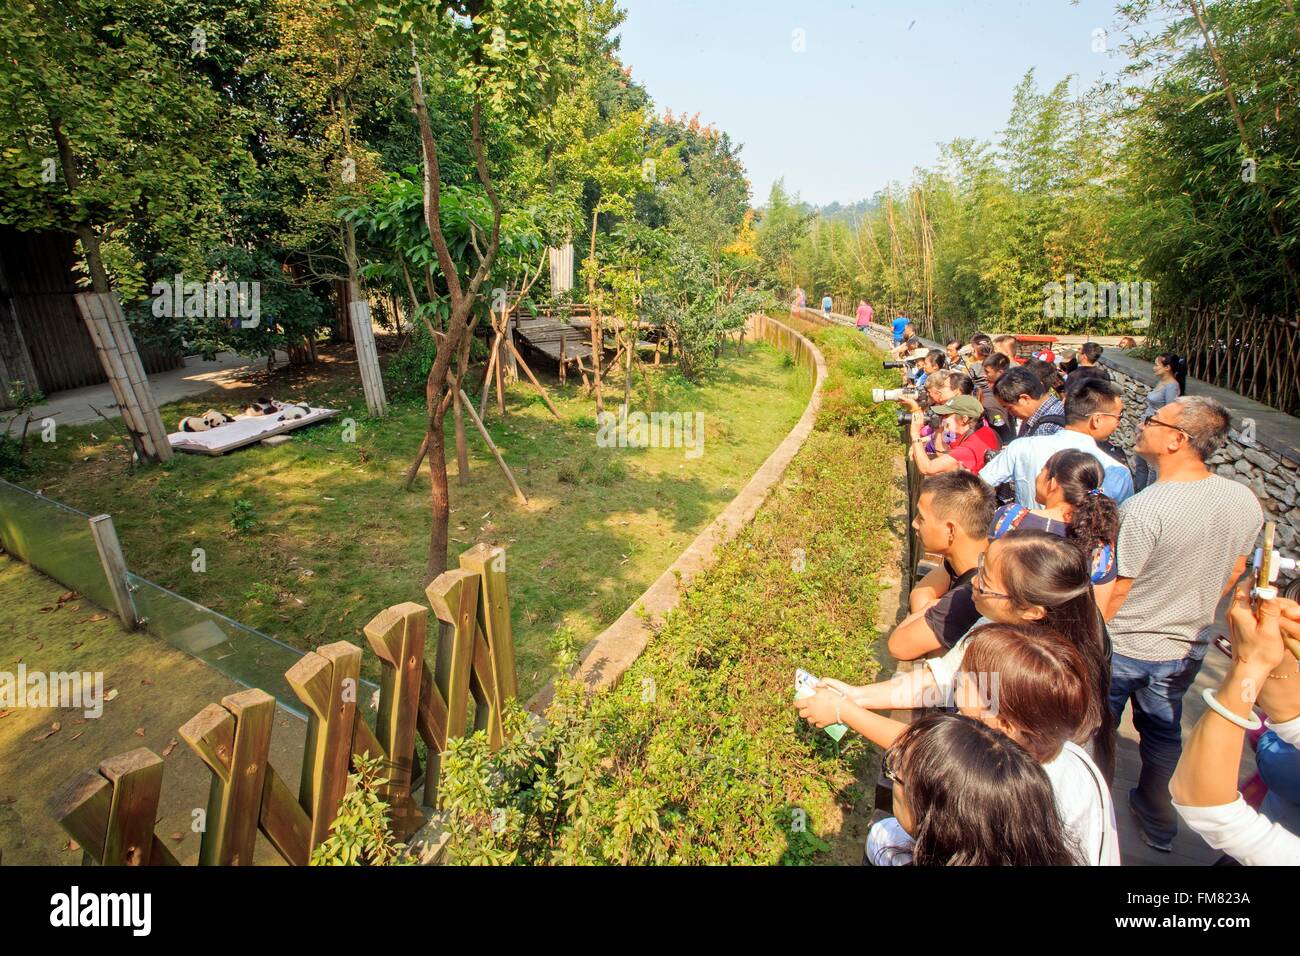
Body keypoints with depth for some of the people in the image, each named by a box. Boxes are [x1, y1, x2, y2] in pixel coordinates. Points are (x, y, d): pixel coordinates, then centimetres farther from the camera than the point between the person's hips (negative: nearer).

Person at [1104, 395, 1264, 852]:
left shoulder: (1143, 509, -31)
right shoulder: (1245, 501, -9)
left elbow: (1113, 591, -24)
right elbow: (1233, 572, 6)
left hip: (1123, 648, -6)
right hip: (1187, 648, 6)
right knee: (1163, 733, 27)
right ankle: (1159, 821, 46)